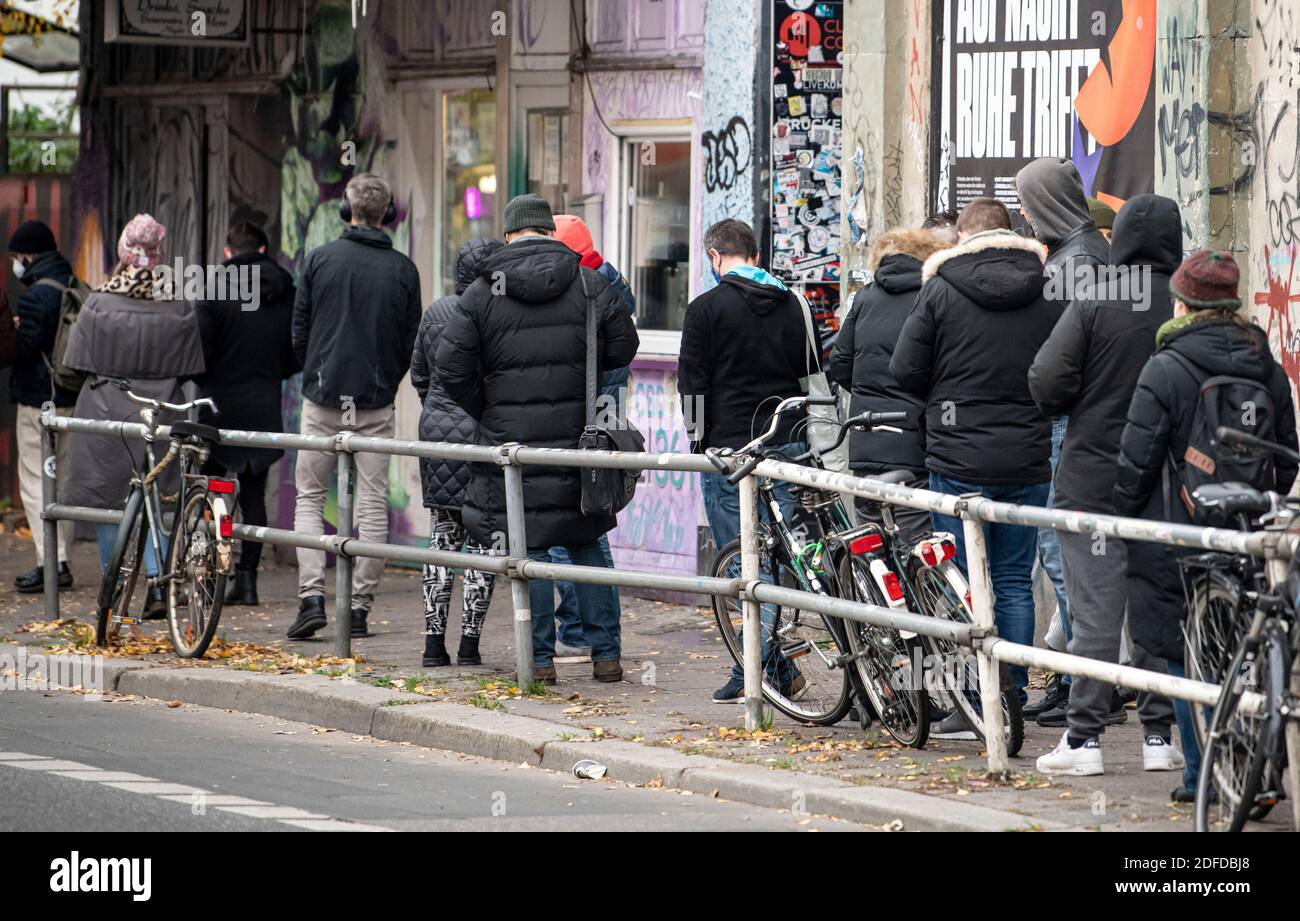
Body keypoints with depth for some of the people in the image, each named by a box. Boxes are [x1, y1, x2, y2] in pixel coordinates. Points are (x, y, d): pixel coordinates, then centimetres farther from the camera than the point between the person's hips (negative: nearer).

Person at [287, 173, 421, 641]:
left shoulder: (319, 260, -2)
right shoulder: (403, 270, 0)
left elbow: (299, 330, 2)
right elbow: (411, 342, 5)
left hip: (323, 398, -1)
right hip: (376, 405, 1)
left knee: (309, 497, 9)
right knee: (373, 505, 5)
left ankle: (312, 596, -5)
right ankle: (359, 606, 4)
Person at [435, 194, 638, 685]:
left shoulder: (483, 292, -3)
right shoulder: (589, 285, 0)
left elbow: (450, 367, -5)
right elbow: (622, 348, 3)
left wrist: (485, 411, 9)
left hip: (512, 440, -2)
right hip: (577, 436, 2)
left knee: (530, 549, 3)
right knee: (586, 545, 11)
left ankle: (540, 658, 3)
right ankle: (606, 653, 10)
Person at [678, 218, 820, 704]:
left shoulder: (706, 308, -5)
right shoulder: (792, 305, 11)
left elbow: (693, 383, -6)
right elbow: (814, 376, 16)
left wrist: (698, 439, 5)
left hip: (730, 448, -5)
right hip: (788, 445, 5)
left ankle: (773, 668, -5)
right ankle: (757, 669, 5)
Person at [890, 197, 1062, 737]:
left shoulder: (943, 291, -6)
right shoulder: (1047, 296, 2)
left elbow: (905, 369, -6)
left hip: (959, 455, -3)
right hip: (1028, 458, 3)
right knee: (1015, 581, 9)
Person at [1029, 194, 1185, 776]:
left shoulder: (1095, 305, -12)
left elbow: (1046, 383, -13)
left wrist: (1072, 409, 8)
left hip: (1094, 481, -3)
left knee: (1095, 611, 0)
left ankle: (1085, 736, 0)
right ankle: (1158, 733, 13)